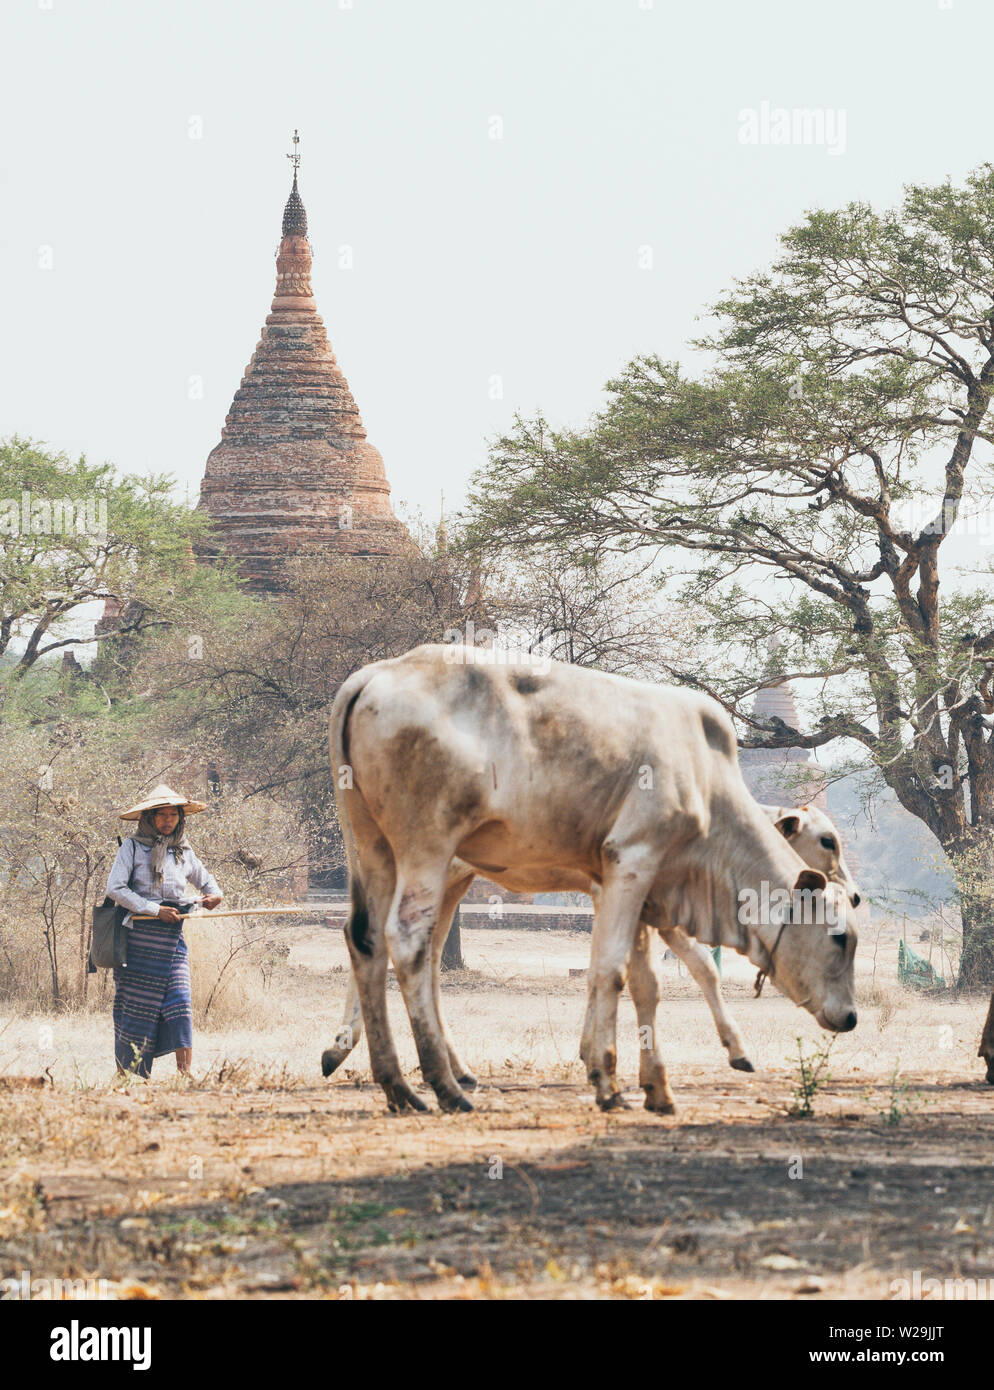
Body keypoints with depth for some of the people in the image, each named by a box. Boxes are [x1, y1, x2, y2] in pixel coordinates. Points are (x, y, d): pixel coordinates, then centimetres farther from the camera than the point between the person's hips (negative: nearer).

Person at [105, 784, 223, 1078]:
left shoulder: (183, 851, 13)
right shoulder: (133, 847, -1)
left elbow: (204, 878, 30)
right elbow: (115, 888, -9)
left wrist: (214, 894, 5)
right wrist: (155, 909, -13)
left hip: (173, 936, 3)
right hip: (139, 936, -3)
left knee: (179, 1000, -10)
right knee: (136, 1003, 0)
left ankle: (185, 1072, -14)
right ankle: (125, 1073, 9)